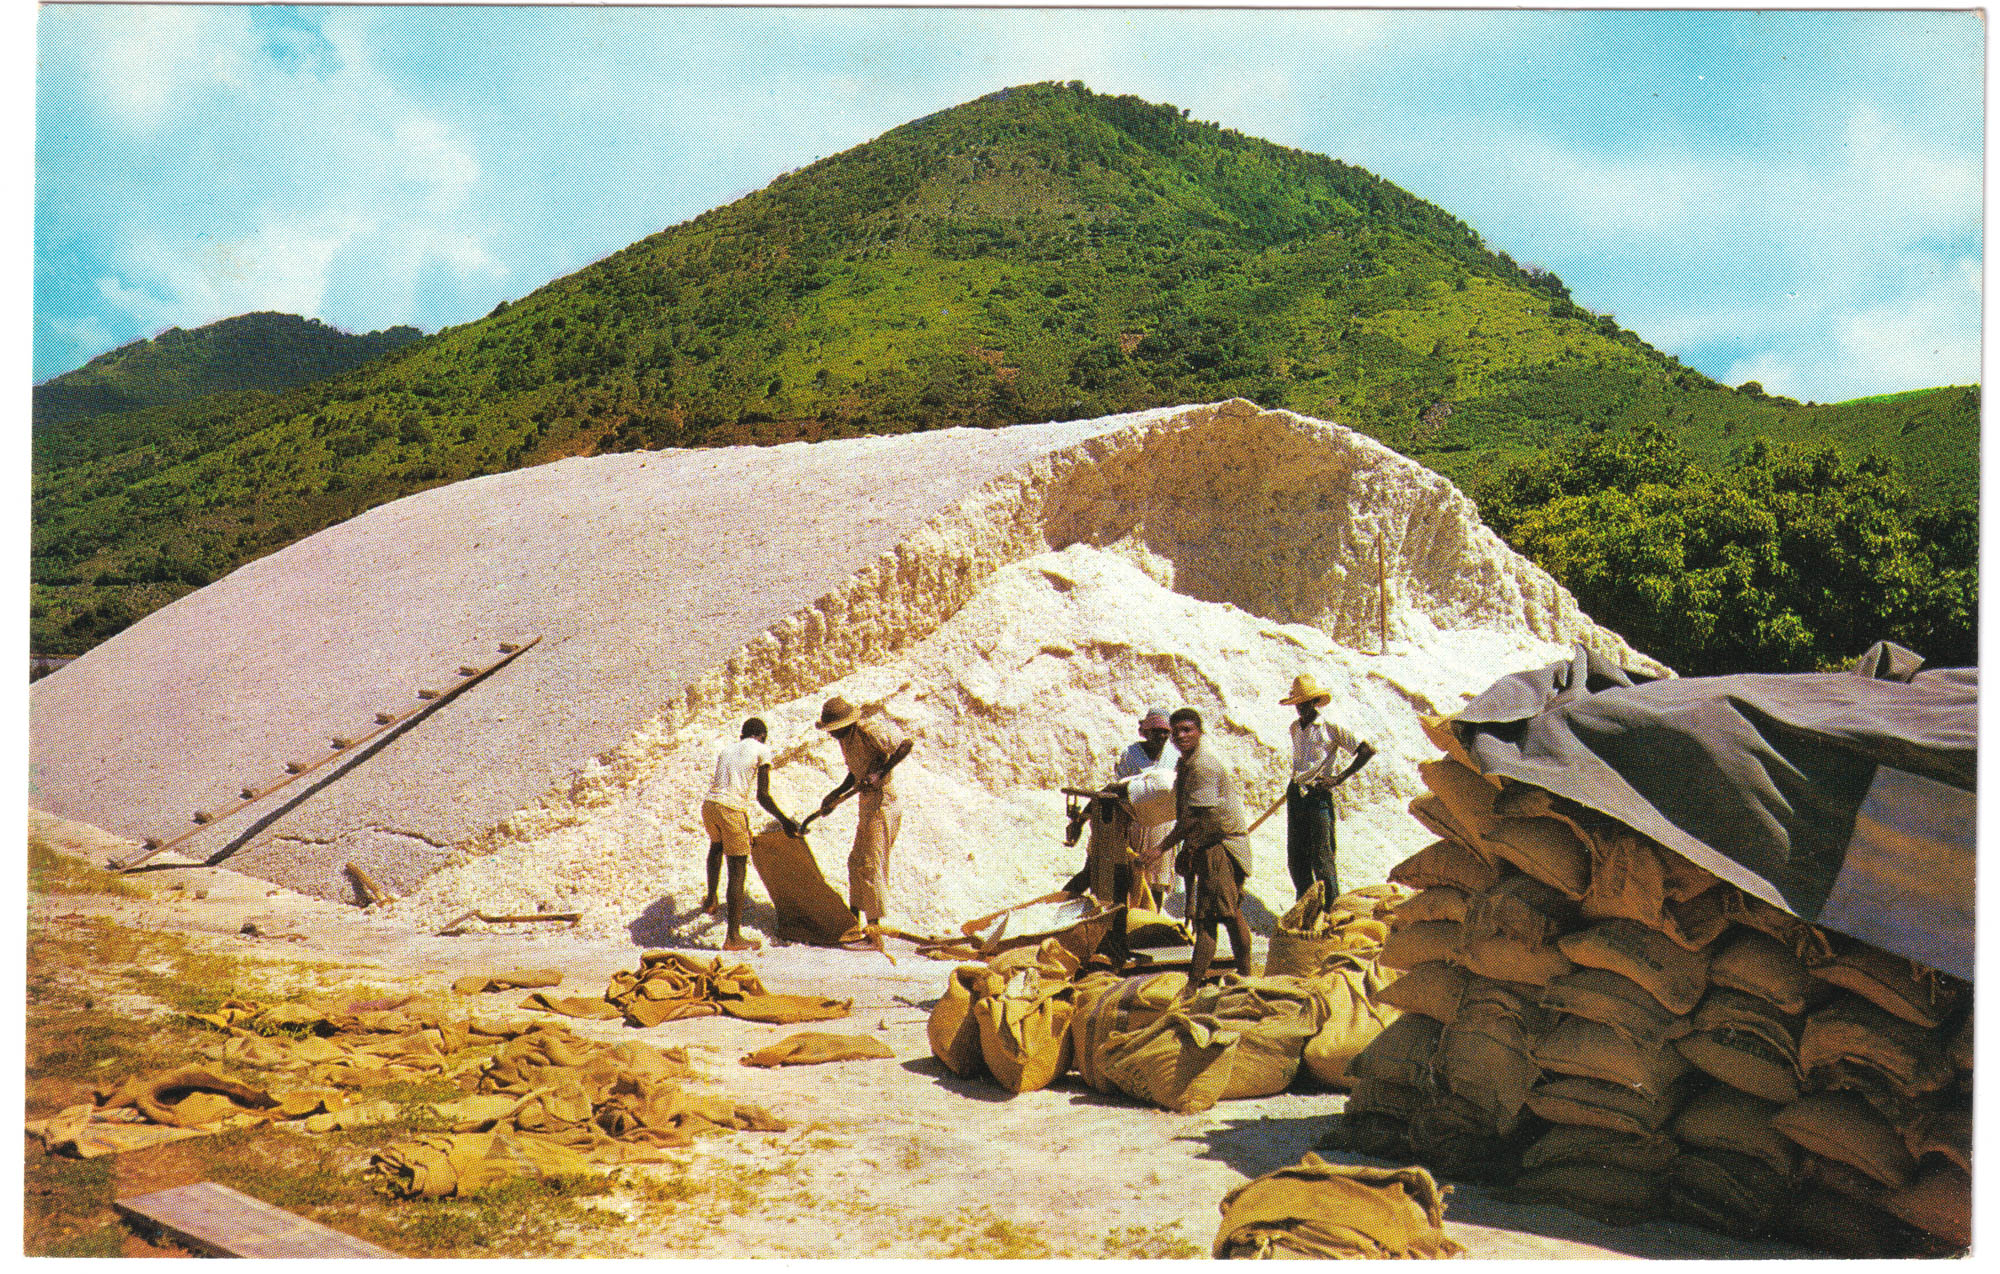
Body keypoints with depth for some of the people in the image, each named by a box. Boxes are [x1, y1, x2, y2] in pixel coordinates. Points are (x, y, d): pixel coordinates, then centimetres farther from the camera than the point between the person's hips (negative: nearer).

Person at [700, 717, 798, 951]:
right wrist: (784, 820, 14)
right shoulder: (761, 750, 5)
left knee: (717, 845, 38)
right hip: (733, 810, -6)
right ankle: (733, 937, 3)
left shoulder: (726, 749, 22)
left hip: (709, 805, 6)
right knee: (737, 871, 2)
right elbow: (763, 796, 0)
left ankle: (711, 900, 46)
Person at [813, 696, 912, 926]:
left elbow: (905, 745, -20)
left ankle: (874, 926, -3)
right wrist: (836, 794, 6)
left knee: (869, 864, -8)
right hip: (867, 805, 10)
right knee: (856, 861, 14)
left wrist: (880, 773, -24)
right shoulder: (845, 739, 9)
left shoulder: (869, 731, -18)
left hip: (881, 802, -10)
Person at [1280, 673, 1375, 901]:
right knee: (1295, 858, 8)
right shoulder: (1295, 728, 13)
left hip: (1319, 796, -6)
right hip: (1296, 795, 6)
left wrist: (1340, 778, -9)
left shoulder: (1332, 728, -6)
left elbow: (1366, 751, -7)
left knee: (1321, 858, -9)